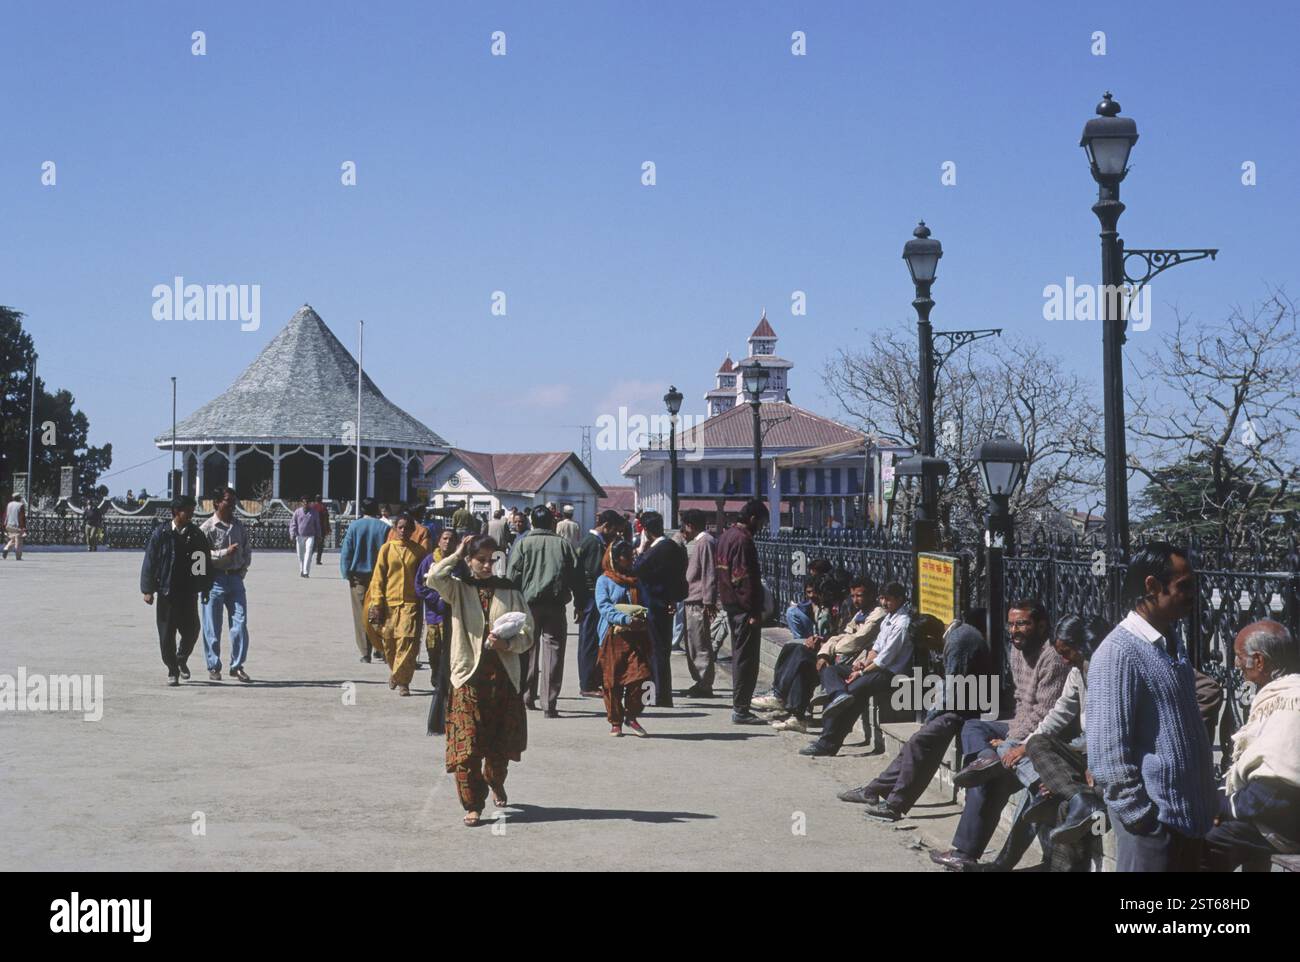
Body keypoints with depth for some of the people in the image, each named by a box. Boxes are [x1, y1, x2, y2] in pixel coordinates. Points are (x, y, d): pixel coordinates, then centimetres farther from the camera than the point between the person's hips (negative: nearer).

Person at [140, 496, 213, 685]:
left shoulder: (196, 534, 4)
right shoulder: (161, 534, -2)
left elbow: (206, 562, 9)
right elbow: (149, 561, -1)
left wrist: (205, 589, 6)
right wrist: (148, 589, -4)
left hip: (189, 593, 2)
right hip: (166, 592, -2)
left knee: (191, 631, 1)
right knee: (167, 634, 1)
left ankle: (181, 659, 30)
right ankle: (172, 670, 16)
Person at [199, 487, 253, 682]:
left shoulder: (239, 526, 10)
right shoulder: (207, 528, -6)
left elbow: (247, 549, 19)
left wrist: (243, 569, 4)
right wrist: (226, 552, -21)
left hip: (235, 578, 4)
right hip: (215, 580, -4)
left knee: (240, 623, -2)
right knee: (212, 627, 2)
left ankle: (237, 666, 6)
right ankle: (213, 667, 14)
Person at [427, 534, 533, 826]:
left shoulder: (510, 591, 5)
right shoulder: (458, 589, 2)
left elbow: (527, 634, 5)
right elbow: (432, 578, -20)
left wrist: (506, 643, -15)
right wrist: (457, 554, -8)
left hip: (504, 676, 2)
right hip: (469, 674, -2)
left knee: (501, 742, 13)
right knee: (467, 746, -6)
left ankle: (495, 782, 42)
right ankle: (472, 804, 5)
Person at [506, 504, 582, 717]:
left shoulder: (523, 544, 1)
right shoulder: (563, 544, 4)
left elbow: (513, 576, -3)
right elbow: (576, 576, 4)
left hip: (529, 603, 0)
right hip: (556, 604, 0)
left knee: (528, 648, 16)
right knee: (553, 649, -1)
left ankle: (528, 695, 23)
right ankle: (550, 702, -8)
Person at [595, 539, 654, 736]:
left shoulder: (636, 581, 19)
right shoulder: (604, 580, 3)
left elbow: (646, 605, 16)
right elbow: (604, 607, -9)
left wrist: (643, 618, -7)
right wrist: (626, 619, -22)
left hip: (637, 635, 3)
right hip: (613, 637, -3)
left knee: (640, 676, -9)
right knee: (612, 681, 0)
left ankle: (631, 716, 8)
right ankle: (615, 721, 13)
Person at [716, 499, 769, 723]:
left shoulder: (727, 536, 14)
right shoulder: (743, 540, -17)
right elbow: (746, 577, -21)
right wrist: (754, 611, -20)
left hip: (730, 603, 10)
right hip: (744, 607, -10)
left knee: (739, 656, 16)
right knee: (746, 658, -6)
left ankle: (740, 706, 22)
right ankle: (740, 709, -6)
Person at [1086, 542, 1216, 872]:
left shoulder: (1172, 643, 10)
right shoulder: (1119, 654, -18)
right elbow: (1107, 754, -21)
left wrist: (1204, 803, 18)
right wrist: (1140, 818, -19)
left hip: (1189, 812, 8)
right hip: (1154, 823, -8)